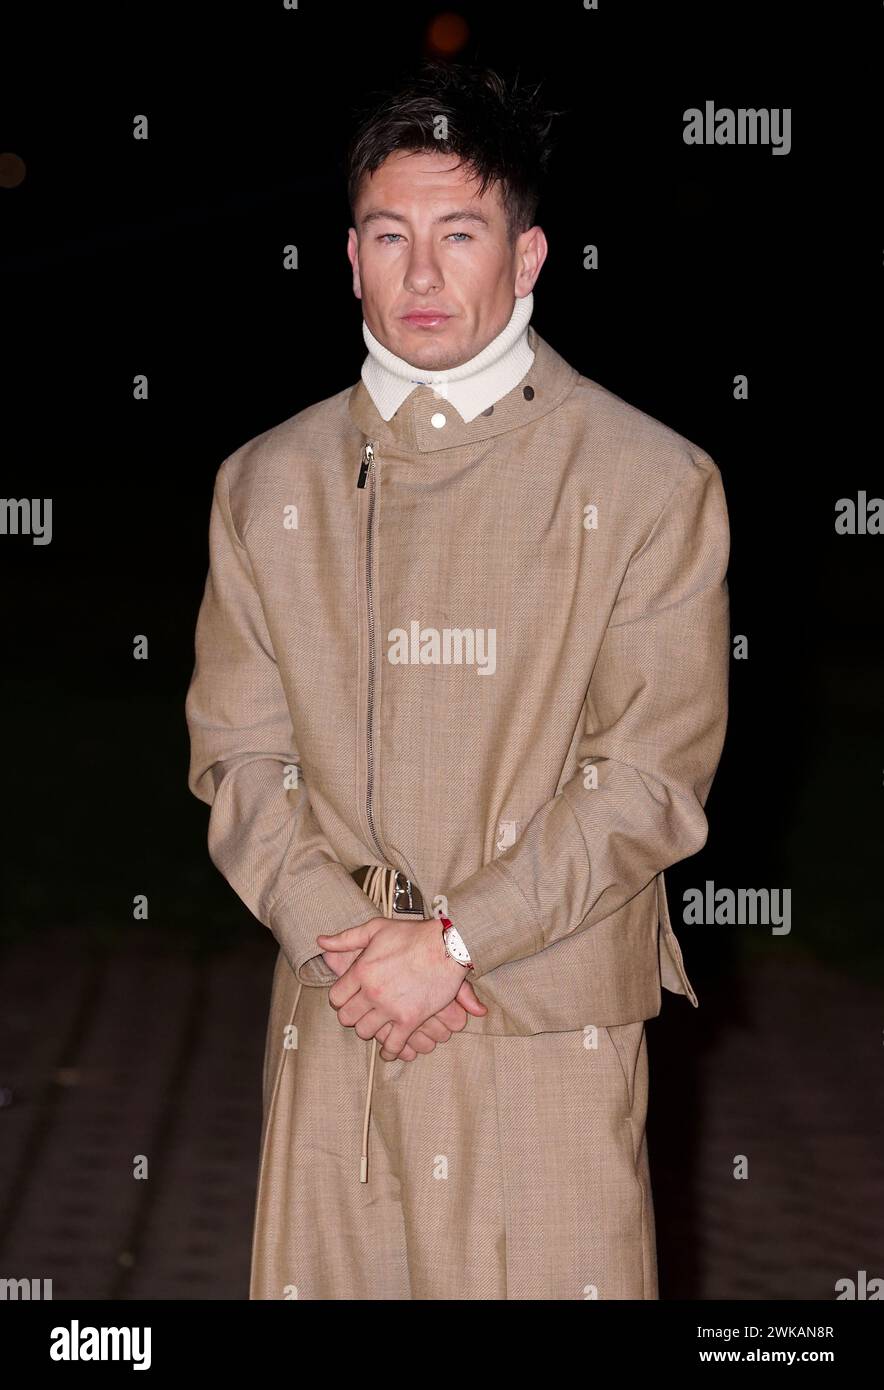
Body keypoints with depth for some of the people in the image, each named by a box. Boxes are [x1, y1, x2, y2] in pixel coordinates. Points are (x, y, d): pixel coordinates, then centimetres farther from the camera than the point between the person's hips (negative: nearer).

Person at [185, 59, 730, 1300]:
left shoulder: (651, 484, -2)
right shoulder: (268, 484, 9)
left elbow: (652, 777, -6)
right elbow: (237, 753, 7)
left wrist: (451, 943, -12)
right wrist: (344, 940, -9)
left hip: (551, 1020, -2)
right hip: (334, 1015, 3)